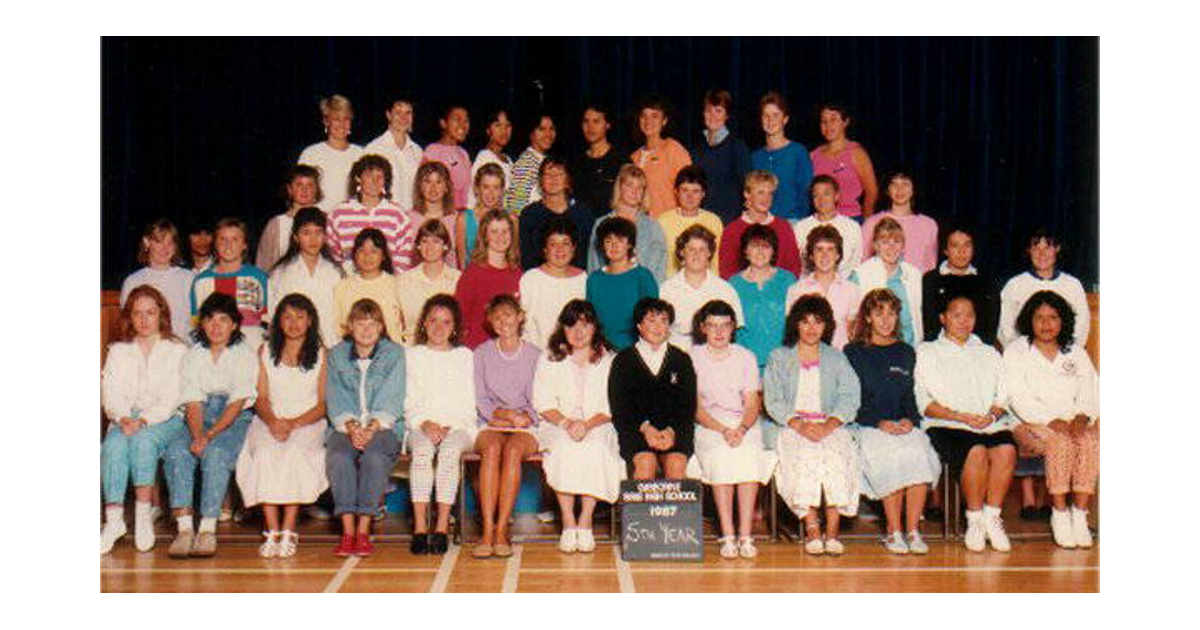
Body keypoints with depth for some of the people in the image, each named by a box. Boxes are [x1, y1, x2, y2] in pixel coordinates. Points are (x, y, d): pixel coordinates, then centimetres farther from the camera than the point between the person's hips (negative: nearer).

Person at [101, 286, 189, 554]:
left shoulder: (176, 350, 8)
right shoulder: (118, 351, 18)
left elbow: (172, 398, -4)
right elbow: (110, 393, 6)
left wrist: (143, 421, -19)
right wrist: (123, 418, -16)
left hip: (164, 420, -2)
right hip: (125, 419, 2)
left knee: (143, 439, -35)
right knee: (113, 444, -31)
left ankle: (143, 513, -34)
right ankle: (114, 518, -37)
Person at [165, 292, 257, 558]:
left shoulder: (245, 354, 1)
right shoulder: (192, 356, 11)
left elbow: (237, 403, -9)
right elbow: (193, 403, 1)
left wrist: (209, 436, -21)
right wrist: (196, 436, -19)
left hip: (236, 419, -3)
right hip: (200, 418, 3)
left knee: (215, 453, -33)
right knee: (175, 451, -27)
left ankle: (208, 530, -32)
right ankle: (184, 528, -31)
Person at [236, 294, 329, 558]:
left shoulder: (321, 355, 6)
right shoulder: (266, 352, 14)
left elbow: (323, 405, 1)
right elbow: (261, 398, 8)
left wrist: (293, 423, -15)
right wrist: (272, 421, -13)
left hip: (308, 423, -2)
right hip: (270, 421, 2)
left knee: (294, 453, -33)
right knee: (265, 452, -31)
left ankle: (289, 531, -28)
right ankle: (272, 532, -30)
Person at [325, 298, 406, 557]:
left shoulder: (394, 354, 9)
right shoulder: (336, 355, 14)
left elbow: (391, 400, -1)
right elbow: (335, 400, 4)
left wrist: (373, 427, -17)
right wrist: (351, 426, -14)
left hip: (384, 427, -1)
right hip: (346, 427, 2)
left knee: (374, 455, -34)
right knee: (337, 454, -32)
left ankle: (363, 531, -32)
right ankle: (347, 531, -32)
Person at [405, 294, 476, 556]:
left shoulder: (464, 356, 15)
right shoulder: (413, 355, 17)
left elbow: (467, 403, 8)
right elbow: (409, 401, 10)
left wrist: (449, 426, -8)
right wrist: (426, 424, -8)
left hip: (458, 426, 0)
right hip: (421, 426, 0)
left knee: (450, 449, -34)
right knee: (422, 449, -34)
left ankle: (442, 526, -36)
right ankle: (419, 527, -37)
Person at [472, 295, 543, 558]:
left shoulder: (535, 355, 10)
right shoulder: (482, 354, 13)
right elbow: (480, 399, 6)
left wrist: (524, 418, -11)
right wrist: (504, 414, -10)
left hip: (526, 428, -1)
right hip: (490, 426, 1)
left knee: (513, 450, -34)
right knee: (492, 449, -34)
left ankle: (501, 532, -37)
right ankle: (487, 532, -39)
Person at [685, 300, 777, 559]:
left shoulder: (746, 357, 13)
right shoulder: (693, 358, 7)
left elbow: (752, 404, 5)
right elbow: (695, 408, -1)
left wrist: (742, 428, -16)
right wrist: (722, 429, -17)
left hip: (744, 424, 1)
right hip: (707, 425, -1)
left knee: (748, 453, -33)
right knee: (720, 453, -35)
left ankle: (745, 535, -32)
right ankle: (728, 536, -34)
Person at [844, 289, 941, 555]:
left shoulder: (906, 353, 20)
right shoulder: (854, 352, 8)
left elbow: (911, 396, 18)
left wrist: (910, 419, -3)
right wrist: (880, 423, -12)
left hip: (904, 426, 3)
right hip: (867, 426, -3)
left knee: (919, 453, -29)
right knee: (890, 456, -33)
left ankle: (913, 530, -23)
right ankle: (893, 532, -22)